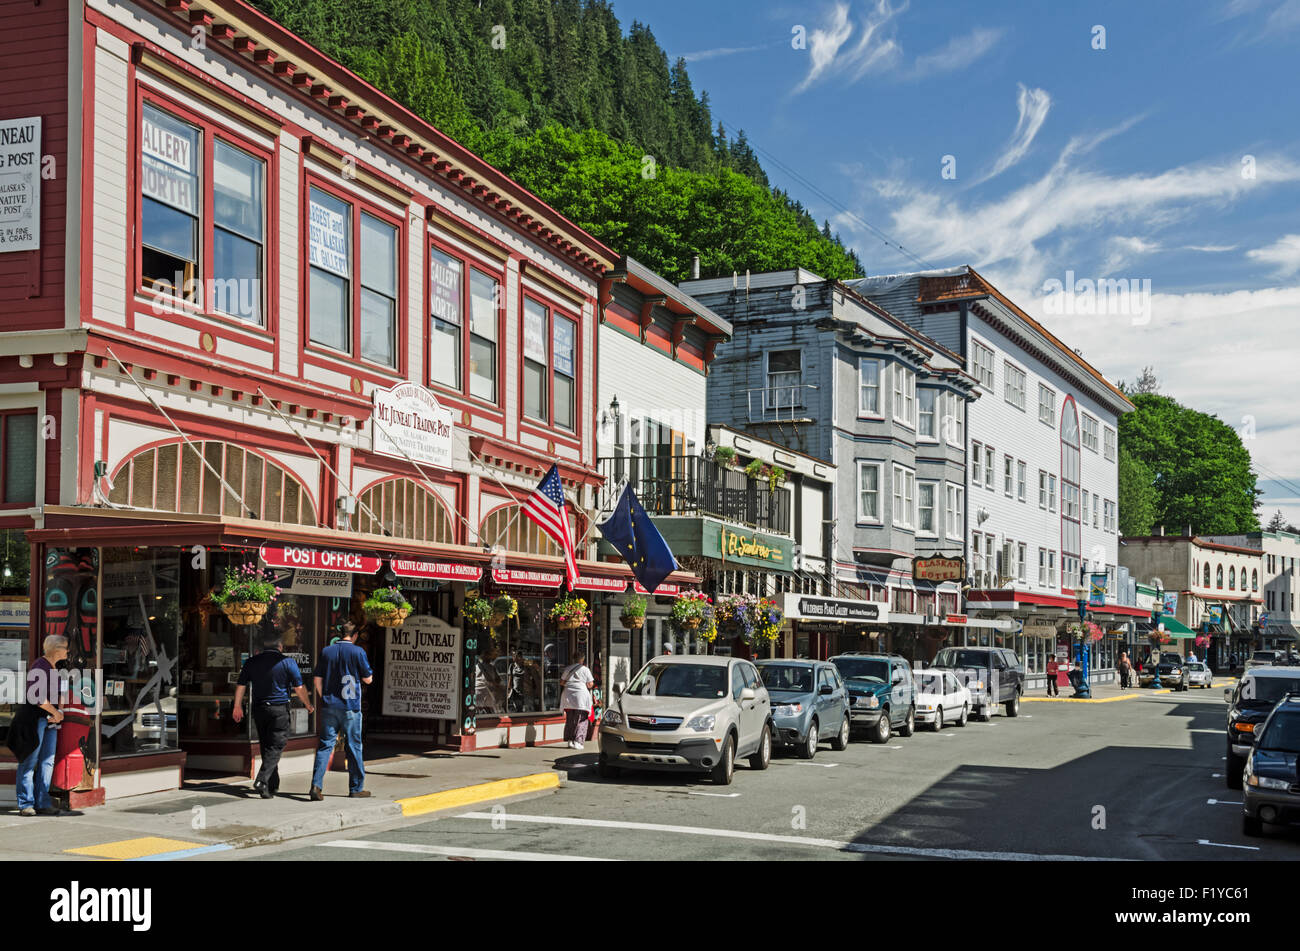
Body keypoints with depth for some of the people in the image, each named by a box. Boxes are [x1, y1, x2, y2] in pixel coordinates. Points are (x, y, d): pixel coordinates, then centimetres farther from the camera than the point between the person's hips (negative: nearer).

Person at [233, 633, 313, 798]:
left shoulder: (251, 662, 6)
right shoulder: (287, 662, -5)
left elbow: (241, 685, 8)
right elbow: (299, 688, -4)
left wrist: (237, 707, 18)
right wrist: (309, 706, 9)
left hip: (258, 709, 4)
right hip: (279, 709, -4)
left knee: (266, 746, 14)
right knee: (276, 747, -3)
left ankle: (273, 785, 19)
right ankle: (262, 781, -20)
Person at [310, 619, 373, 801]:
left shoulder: (326, 652, 4)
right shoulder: (358, 652, -7)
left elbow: (317, 680, 6)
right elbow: (368, 679, 0)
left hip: (329, 706, 3)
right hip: (351, 707, -3)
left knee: (325, 745, 4)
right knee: (353, 747, 6)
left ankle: (316, 785, -9)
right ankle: (356, 788, 13)